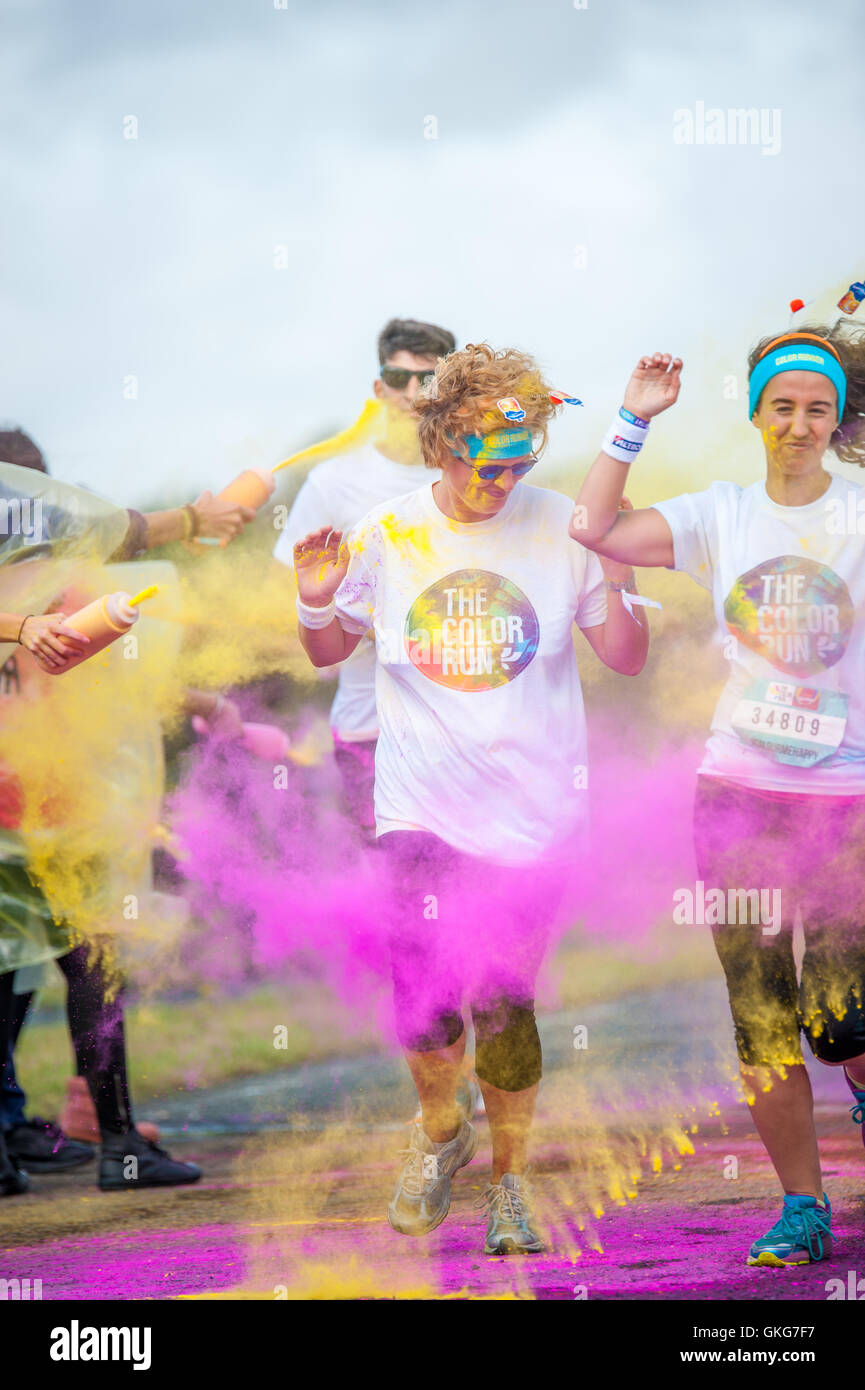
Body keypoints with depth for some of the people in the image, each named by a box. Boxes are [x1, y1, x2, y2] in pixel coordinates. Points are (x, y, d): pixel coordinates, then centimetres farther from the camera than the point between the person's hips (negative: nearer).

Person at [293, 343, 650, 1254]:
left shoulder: (561, 530, -1)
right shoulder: (387, 536, 1)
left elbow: (626, 660, 2)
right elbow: (327, 653, 13)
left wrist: (617, 586, -17)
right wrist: (317, 601, -8)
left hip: (531, 810, 0)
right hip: (422, 806, 0)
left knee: (504, 1006, 2)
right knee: (426, 1000, -9)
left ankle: (508, 1177, 25)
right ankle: (439, 1131, 24)